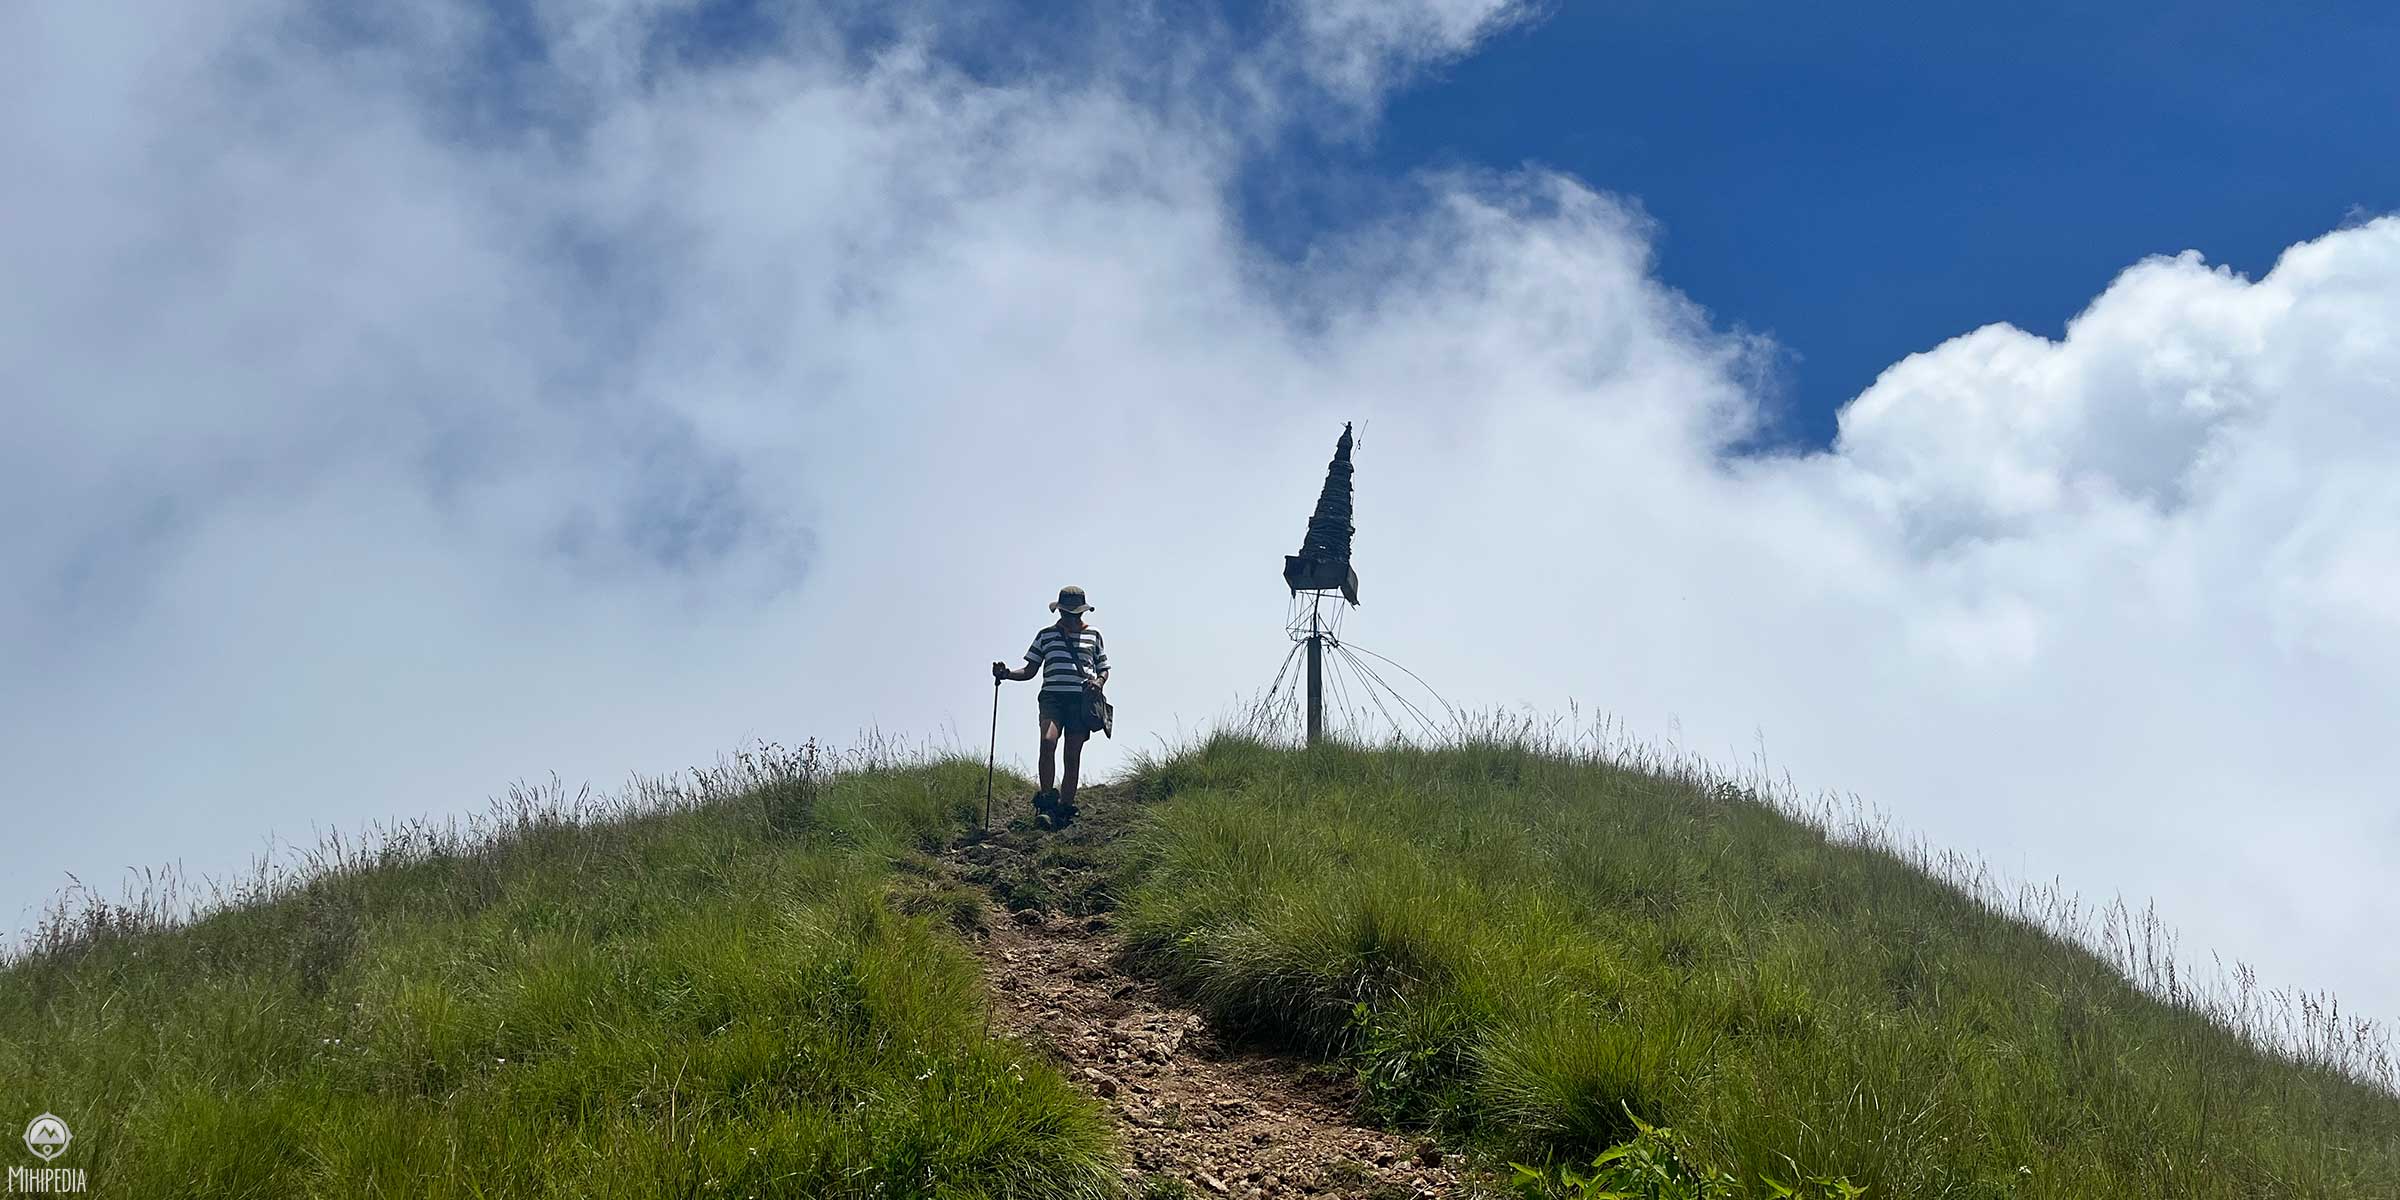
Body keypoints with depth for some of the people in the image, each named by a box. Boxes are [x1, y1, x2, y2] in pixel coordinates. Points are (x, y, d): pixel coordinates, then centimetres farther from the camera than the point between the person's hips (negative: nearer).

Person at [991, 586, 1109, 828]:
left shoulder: (1093, 635, 15)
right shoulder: (1046, 635, 14)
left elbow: (1104, 669, 20)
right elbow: (1030, 670, 15)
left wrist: (1099, 682, -2)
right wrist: (1006, 674, -3)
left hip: (1081, 700, 1)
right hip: (1053, 697, -1)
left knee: (1073, 756, -2)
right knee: (1047, 741, -26)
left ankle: (1065, 809, 3)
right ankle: (1046, 800, -18)